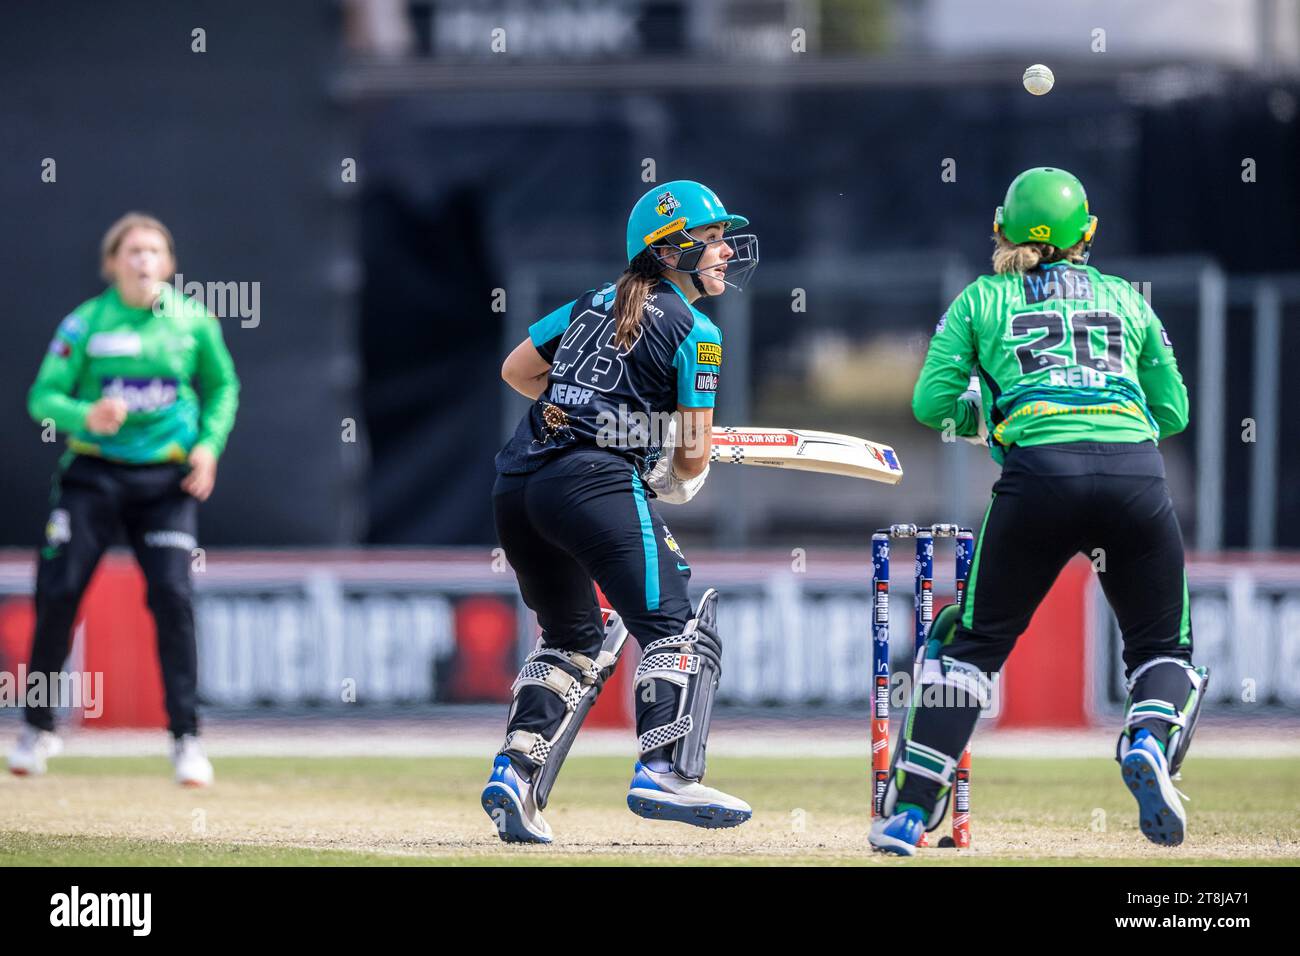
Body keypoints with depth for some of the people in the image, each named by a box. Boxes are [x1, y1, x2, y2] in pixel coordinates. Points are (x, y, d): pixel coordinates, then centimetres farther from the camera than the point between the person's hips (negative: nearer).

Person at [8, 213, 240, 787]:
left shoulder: (192, 321, 0)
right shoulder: (85, 324, -5)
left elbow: (222, 386, 15)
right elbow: (43, 396, -6)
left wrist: (208, 444, 0)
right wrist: (85, 416, -26)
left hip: (166, 480, 0)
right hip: (93, 475, 0)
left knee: (172, 596, -12)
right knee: (57, 593, -4)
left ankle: (186, 738, -5)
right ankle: (38, 728, 14)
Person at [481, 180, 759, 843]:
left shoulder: (595, 304, 21)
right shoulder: (695, 331, 2)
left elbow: (516, 371, 28)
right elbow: (692, 453, -1)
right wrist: (679, 480, 21)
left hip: (515, 484, 8)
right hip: (597, 483, -8)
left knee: (573, 639, 22)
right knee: (674, 626, -10)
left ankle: (516, 770, 9)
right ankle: (664, 770, -27)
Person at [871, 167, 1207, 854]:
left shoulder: (981, 301, 19)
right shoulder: (1125, 298, 25)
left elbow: (932, 403, 11)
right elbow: (1173, 410, 25)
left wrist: (979, 418, 31)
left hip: (1040, 471, -1)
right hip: (1136, 472, 1)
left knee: (976, 639, 13)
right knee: (1161, 645, 17)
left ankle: (911, 810, 6)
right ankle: (1150, 740, -16)